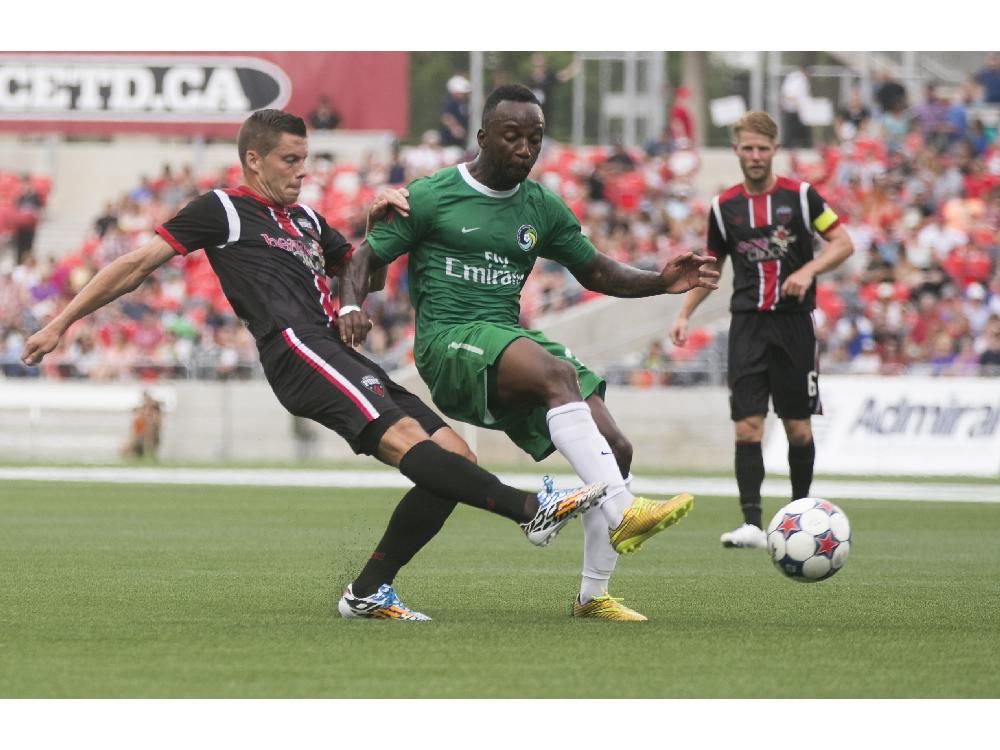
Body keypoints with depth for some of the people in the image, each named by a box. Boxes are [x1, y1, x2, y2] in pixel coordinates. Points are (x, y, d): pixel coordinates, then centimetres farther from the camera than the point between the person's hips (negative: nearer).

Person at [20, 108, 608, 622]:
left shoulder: (306, 220, 29)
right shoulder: (222, 210, 9)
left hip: (341, 356, 9)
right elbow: (139, 263, 9)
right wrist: (61, 324, 5)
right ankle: (532, 509, -46)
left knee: (454, 456, -4)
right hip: (297, 349, -9)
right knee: (401, 436, -29)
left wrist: (377, 224, 17)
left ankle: (368, 592, -2)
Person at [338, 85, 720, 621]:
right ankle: (622, 515, -46)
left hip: (511, 343, 7)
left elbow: (597, 272, 23)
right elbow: (364, 259, 3)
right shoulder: (429, 198, 1)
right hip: (448, 343, -7)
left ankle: (593, 594, 5)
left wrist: (662, 282, 5)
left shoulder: (542, 209, 15)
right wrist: (351, 305, -19)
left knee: (615, 449, -9)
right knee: (558, 372, -36)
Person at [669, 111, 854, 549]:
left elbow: (843, 243, 0)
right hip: (748, 326, 1)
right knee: (747, 427, -10)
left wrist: (807, 270, -16)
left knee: (798, 428, 4)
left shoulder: (800, 196, -1)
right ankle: (752, 525, -14)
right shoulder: (724, 207, 6)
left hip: (794, 322, -1)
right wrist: (685, 313, 8)